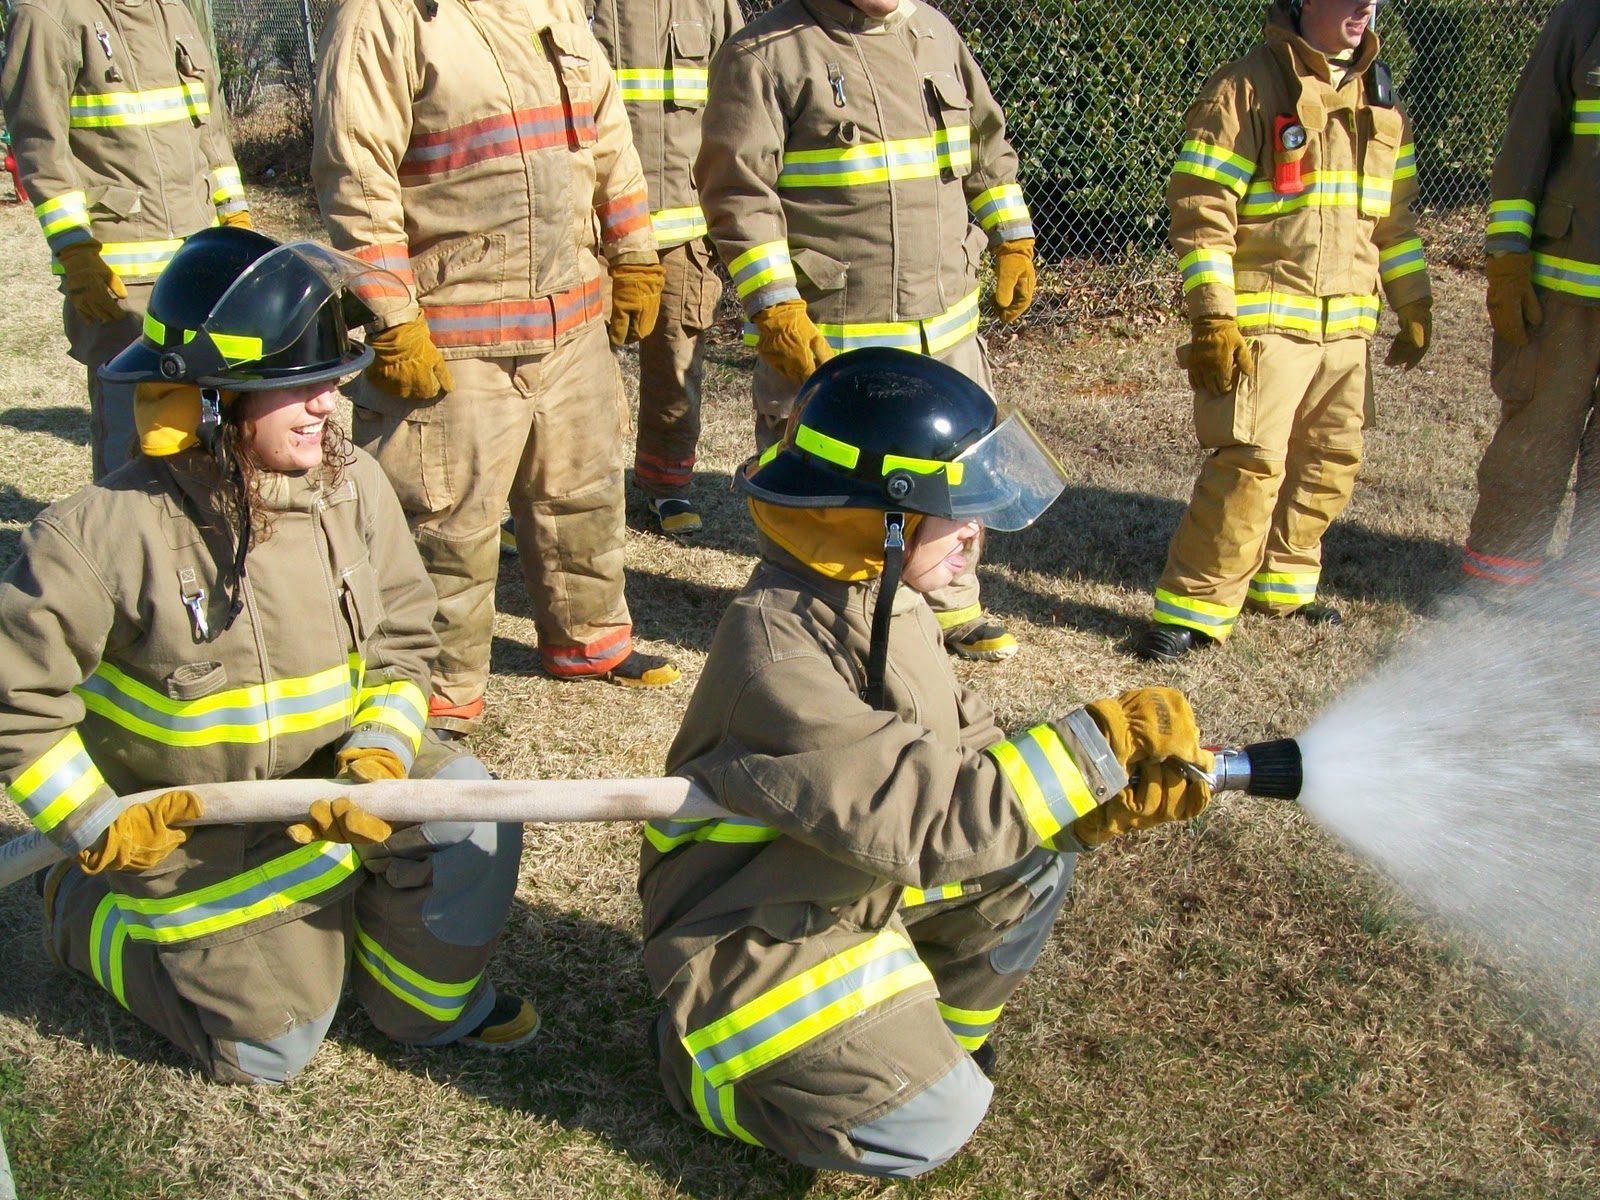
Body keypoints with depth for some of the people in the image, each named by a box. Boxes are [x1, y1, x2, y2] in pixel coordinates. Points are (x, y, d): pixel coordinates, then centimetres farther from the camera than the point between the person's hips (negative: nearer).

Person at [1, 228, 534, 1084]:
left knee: (467, 816, -22)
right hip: (180, 818, -3)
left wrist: (377, 763, -22)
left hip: (332, 765, 4)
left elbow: (401, 645, -6)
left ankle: (428, 999, 9)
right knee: (268, 1049, 7)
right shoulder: (105, 532, -26)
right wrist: (96, 831, -14)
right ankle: (79, 901, 29)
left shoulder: (351, 484, -14)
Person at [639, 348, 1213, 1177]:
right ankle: (699, 1051, 7)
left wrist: (1111, 801, -17)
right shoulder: (780, 656, -33)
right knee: (930, 1124, -14)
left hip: (849, 880, 8)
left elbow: (967, 757, -1)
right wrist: (1098, 743, -31)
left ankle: (937, 1030, 19)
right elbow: (923, 819, -37)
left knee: (1032, 862, -3)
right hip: (751, 936, -8)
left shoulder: (880, 598, -4)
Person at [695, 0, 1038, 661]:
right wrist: (775, 310, -21)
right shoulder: (766, 54, -11)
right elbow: (737, 193, -15)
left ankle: (951, 606, 38)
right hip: (825, 335, -6)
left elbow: (988, 147, 22)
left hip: (946, 326, 7)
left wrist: (1013, 243, 18)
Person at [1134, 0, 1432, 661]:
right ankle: (1193, 607, -2)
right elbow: (1201, 213, -12)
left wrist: (1414, 308, 20)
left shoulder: (1379, 96, 14)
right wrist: (1212, 320, -19)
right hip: (1263, 323, -7)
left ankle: (1281, 583, 27)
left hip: (1347, 326, 7)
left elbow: (1394, 216, 21)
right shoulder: (1244, 89, -8)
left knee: (1330, 463, 10)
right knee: (1250, 464, -12)